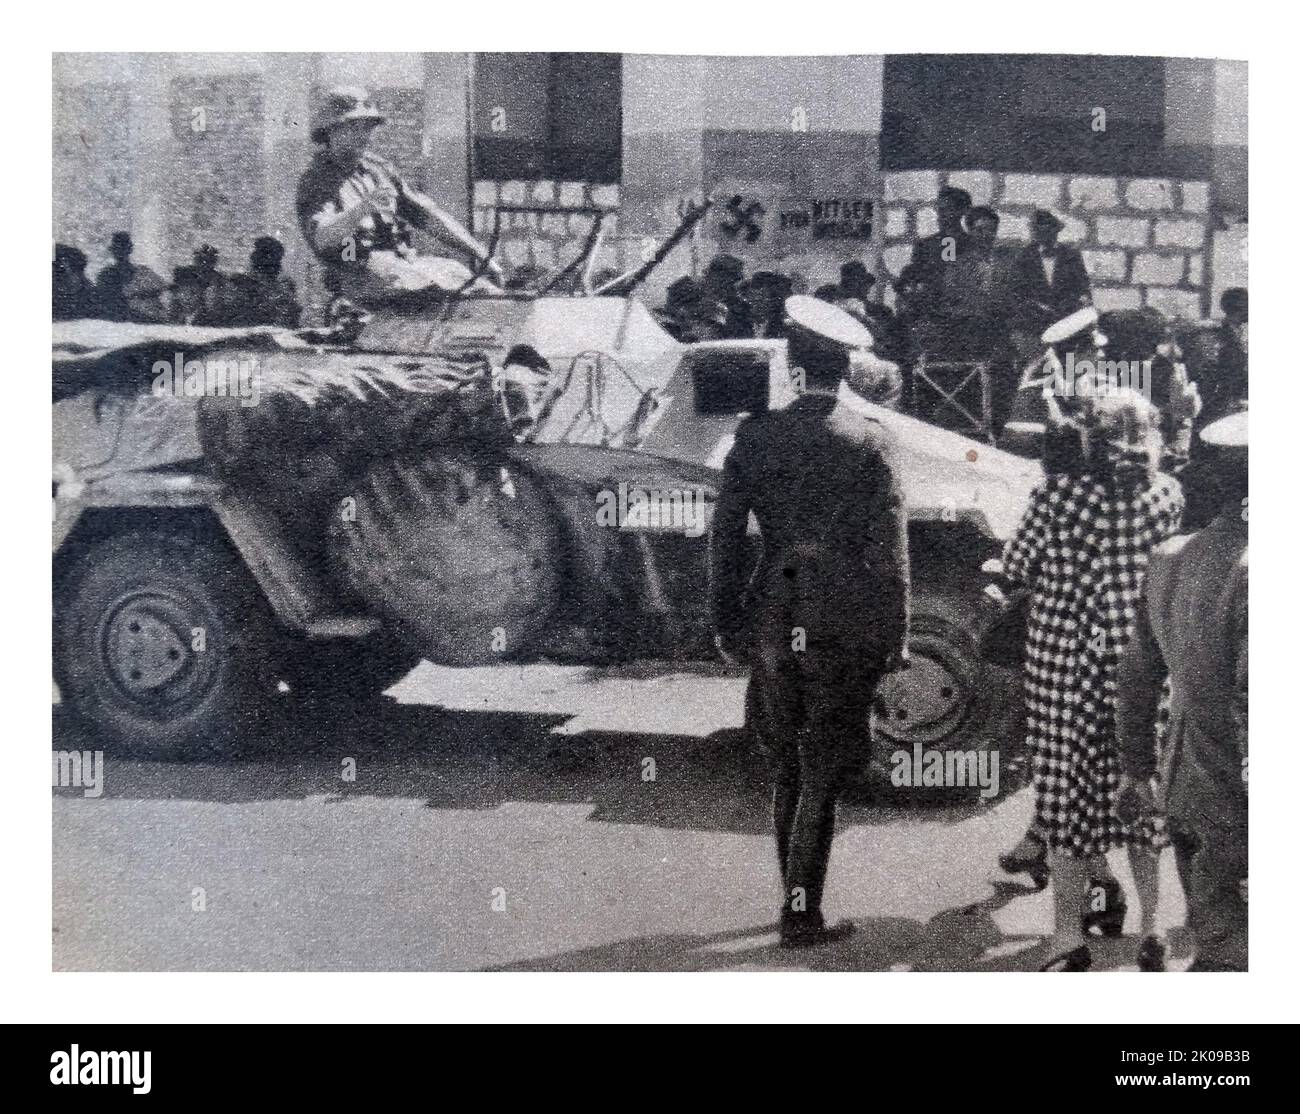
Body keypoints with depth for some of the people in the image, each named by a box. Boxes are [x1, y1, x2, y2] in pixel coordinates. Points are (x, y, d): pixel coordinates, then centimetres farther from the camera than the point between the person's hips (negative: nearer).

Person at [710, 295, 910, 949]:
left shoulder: (757, 435, -1)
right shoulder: (869, 440, -6)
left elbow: (724, 537, 1)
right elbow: (889, 547, -7)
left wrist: (726, 624, 9)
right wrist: (897, 635, 0)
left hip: (773, 624, 3)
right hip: (844, 625, -2)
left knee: (788, 774, 18)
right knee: (821, 778, 6)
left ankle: (796, 901, 28)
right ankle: (801, 915, 9)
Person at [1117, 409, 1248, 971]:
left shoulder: (1169, 557, 2)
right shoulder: (1253, 571, -23)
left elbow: (1138, 671, 11)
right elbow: (1254, 714, -25)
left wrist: (1136, 762, 23)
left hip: (1183, 793, 8)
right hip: (1233, 810, -8)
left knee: (1212, 940, 22)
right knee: (1228, 956, 5)